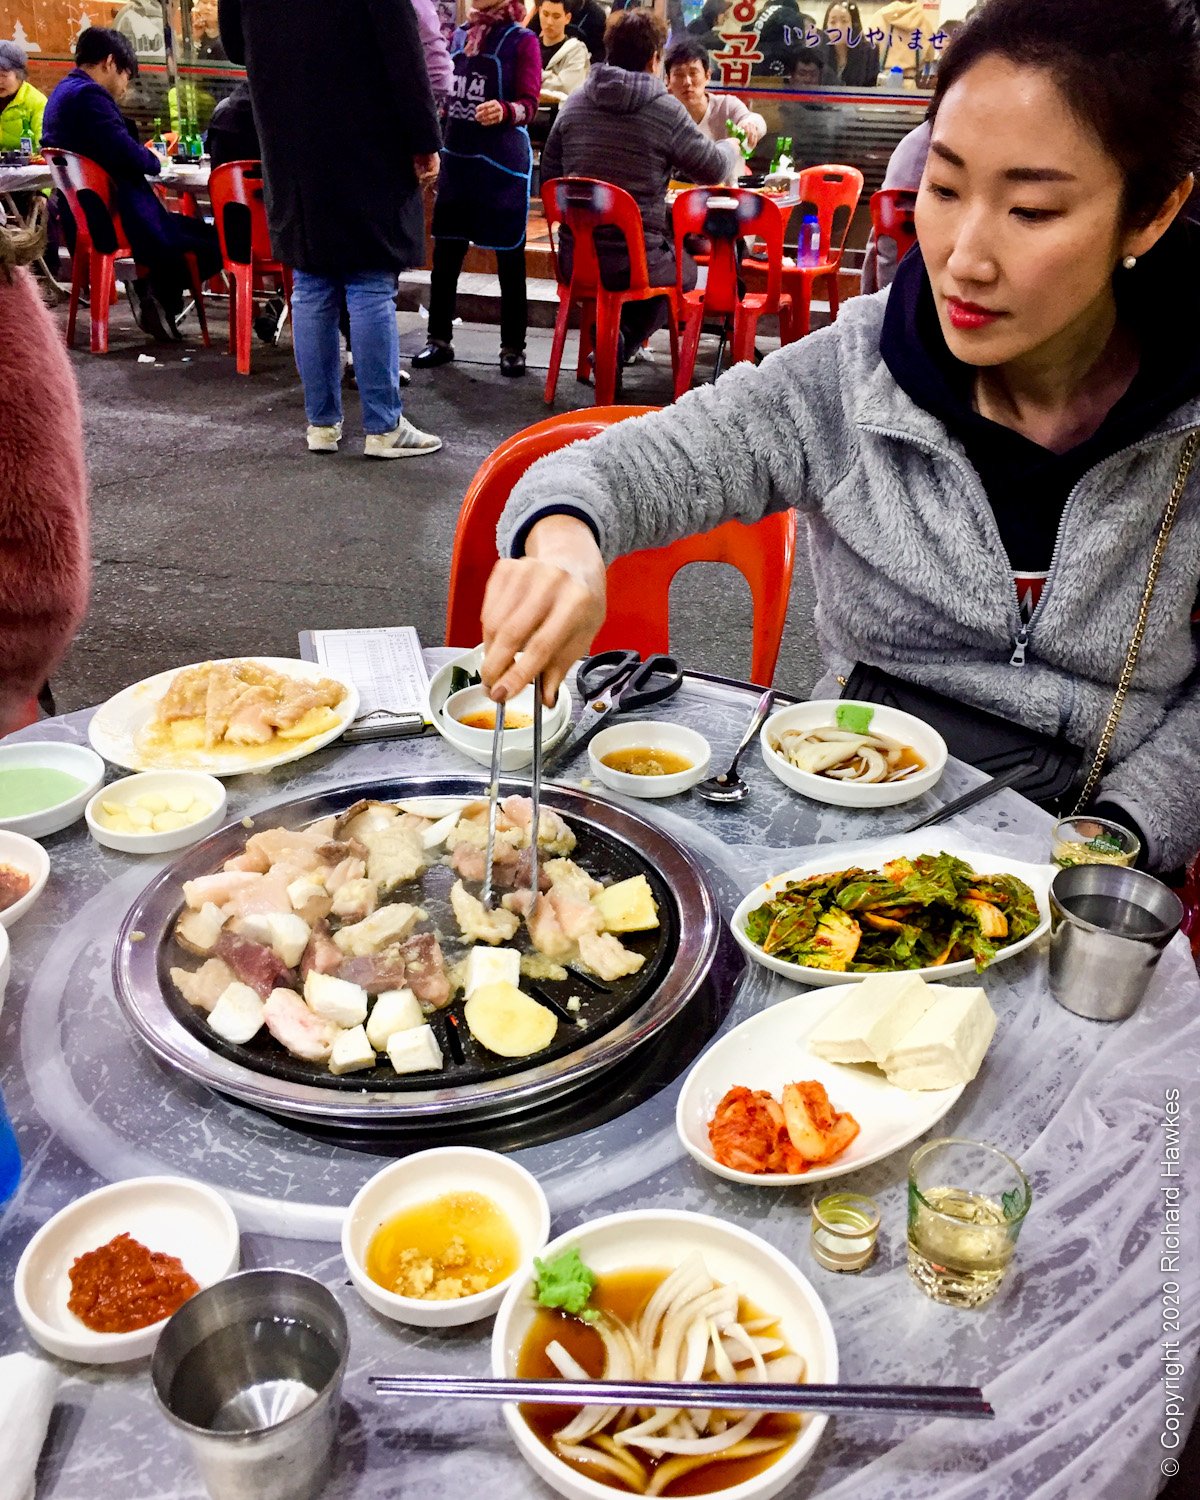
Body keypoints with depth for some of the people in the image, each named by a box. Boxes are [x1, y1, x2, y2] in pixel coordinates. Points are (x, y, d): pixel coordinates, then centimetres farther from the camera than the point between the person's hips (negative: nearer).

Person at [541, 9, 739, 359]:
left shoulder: (574, 103, 7)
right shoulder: (665, 110, -7)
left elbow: (548, 174, 13)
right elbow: (716, 169, 2)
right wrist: (731, 146, 25)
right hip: (635, 264, -6)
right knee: (684, 267, 27)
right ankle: (621, 342, 2)